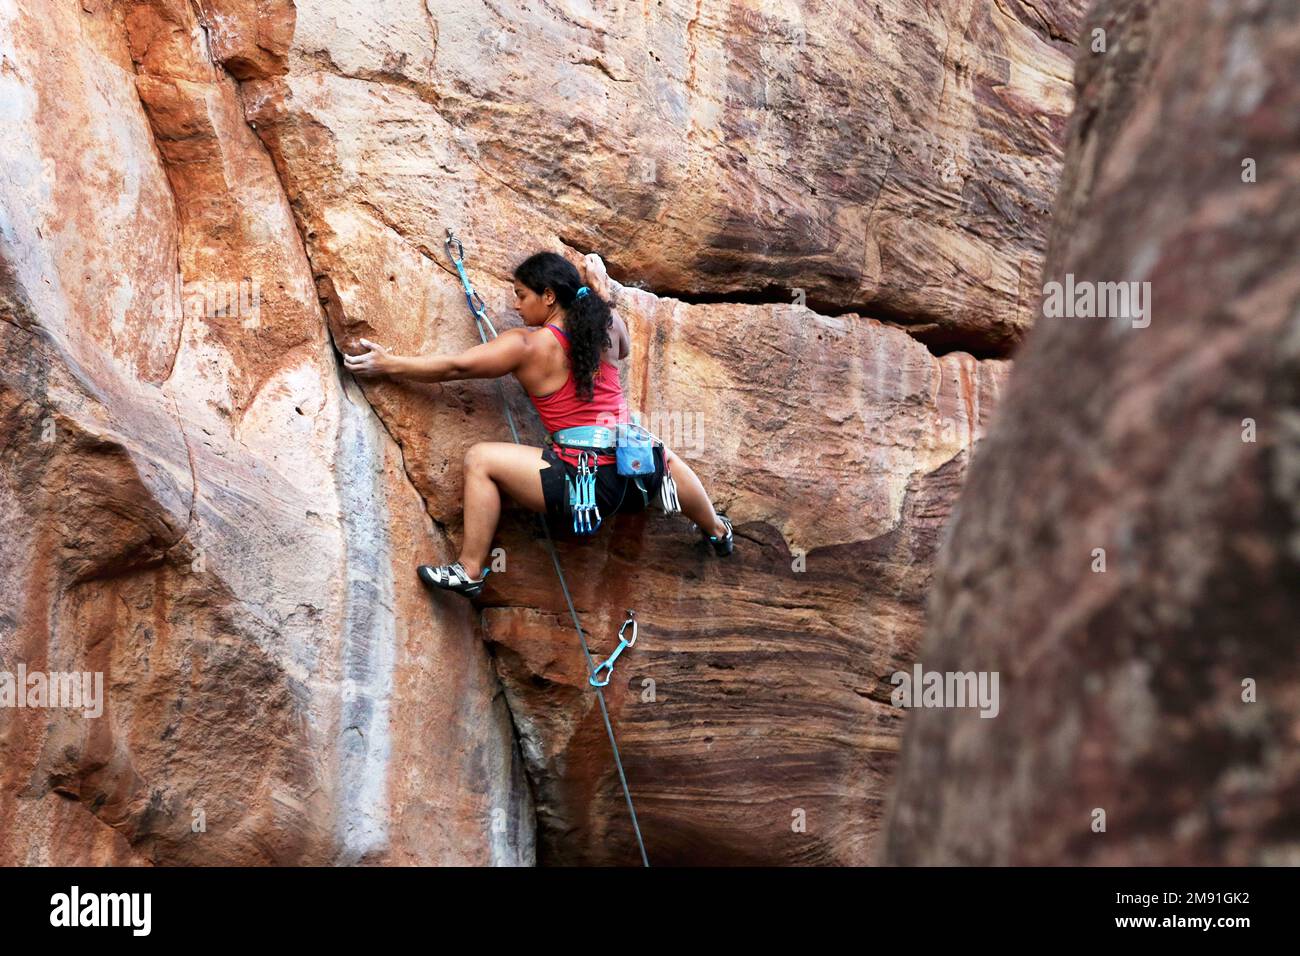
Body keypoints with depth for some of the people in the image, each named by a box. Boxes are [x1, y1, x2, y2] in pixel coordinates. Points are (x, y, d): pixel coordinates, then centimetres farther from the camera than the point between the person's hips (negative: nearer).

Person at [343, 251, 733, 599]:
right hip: (637, 477, 7)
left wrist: (388, 364, 4)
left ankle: (470, 572, 0)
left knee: (480, 458, -1)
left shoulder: (526, 346, -8)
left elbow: (454, 367, -5)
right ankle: (718, 531, 61)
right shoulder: (607, 327, 6)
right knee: (662, 453, 42)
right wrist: (601, 291, 29)